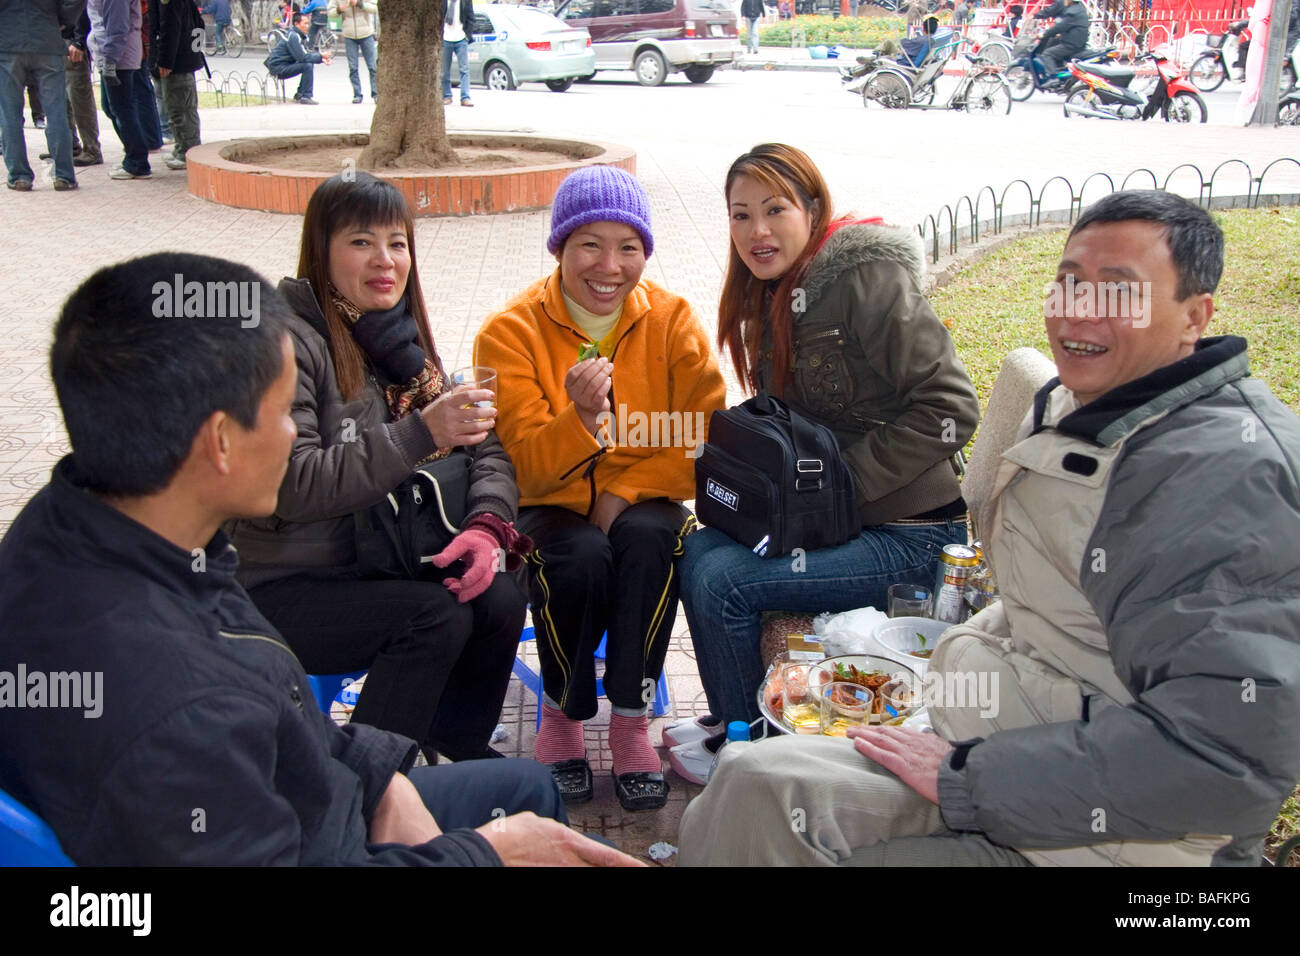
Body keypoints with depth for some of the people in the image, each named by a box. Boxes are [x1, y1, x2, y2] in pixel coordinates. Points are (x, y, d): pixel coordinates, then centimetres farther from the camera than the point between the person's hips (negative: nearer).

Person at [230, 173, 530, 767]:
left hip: (371, 569, 6)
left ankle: (458, 750, 6)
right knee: (438, 616, -26)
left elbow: (483, 445, 4)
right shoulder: (289, 340, -13)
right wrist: (419, 433, -29)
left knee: (500, 599, -17)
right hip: (280, 590, -6)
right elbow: (292, 485, -23)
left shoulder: (395, 336, 8)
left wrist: (487, 522, -16)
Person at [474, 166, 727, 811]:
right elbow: (528, 466, -14)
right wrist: (581, 418, -35)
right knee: (582, 558, -33)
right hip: (549, 511, -1)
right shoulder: (511, 333, -8)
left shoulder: (672, 320, -2)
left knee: (649, 538, -32)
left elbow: (705, 439, -7)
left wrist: (623, 497, -20)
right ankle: (562, 717, -6)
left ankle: (631, 723, -16)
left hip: (642, 507, 1)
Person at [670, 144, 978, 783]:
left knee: (724, 581, -16)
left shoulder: (866, 280, -18)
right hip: (832, 517, 8)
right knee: (700, 550, -3)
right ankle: (730, 718, 18)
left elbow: (948, 411, -21)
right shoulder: (771, 295, 10)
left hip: (908, 533, -8)